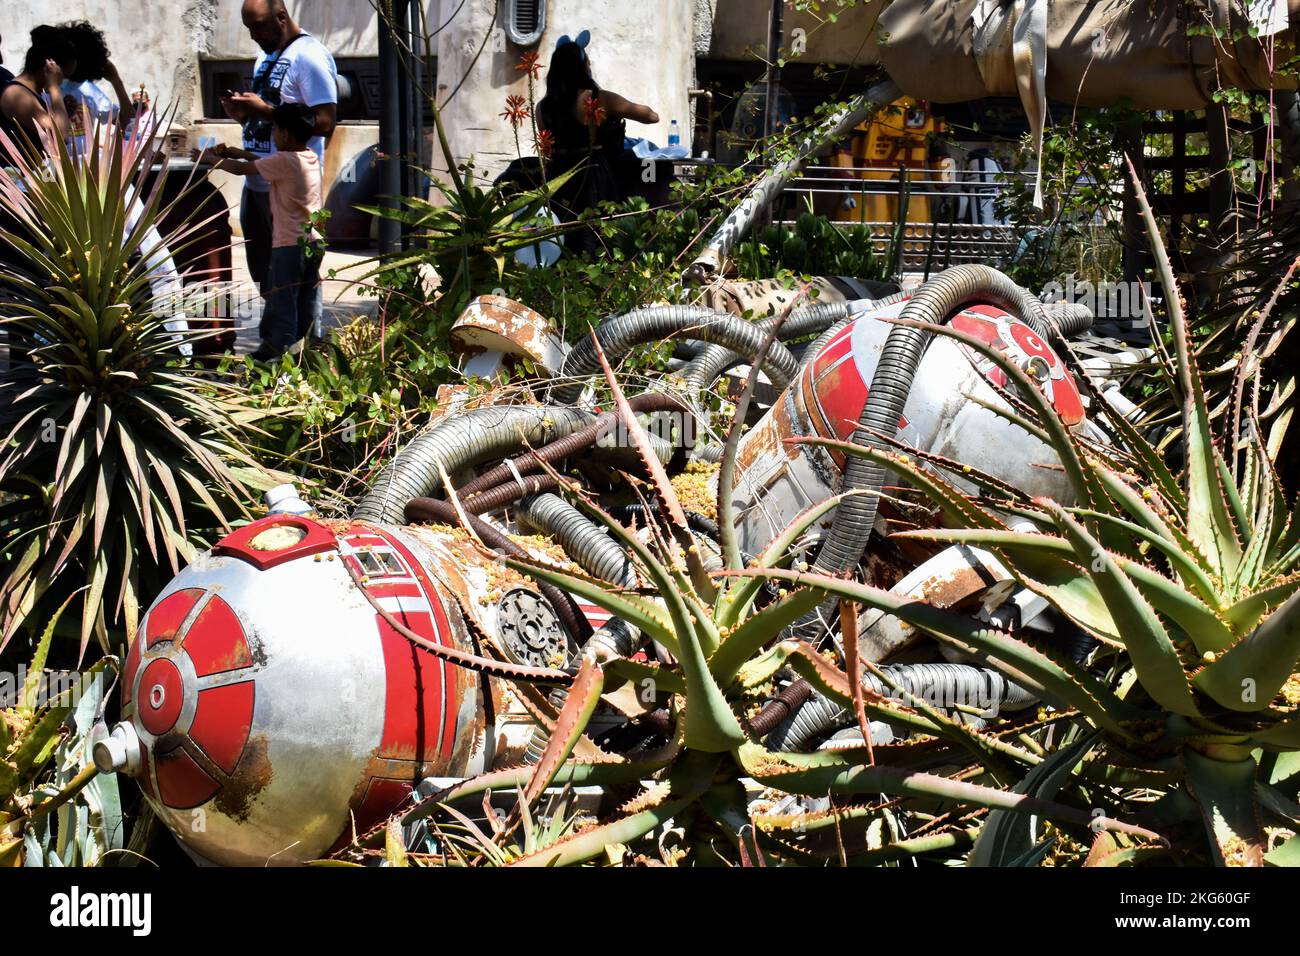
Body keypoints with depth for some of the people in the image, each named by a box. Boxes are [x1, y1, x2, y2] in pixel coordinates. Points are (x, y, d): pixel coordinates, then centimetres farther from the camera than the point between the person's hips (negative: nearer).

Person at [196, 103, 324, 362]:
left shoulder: (284, 161, -16)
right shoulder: (310, 157, 8)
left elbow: (241, 169, -8)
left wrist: (210, 158, 7)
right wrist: (242, 153, 18)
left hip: (289, 245, -8)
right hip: (314, 242, 8)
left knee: (282, 303, -1)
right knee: (306, 305, 12)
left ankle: (279, 353, 0)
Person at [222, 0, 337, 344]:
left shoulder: (309, 56, -12)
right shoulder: (267, 57, 17)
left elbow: (324, 122, -20)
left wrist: (266, 110, -21)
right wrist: (244, 114, 4)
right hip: (257, 182, 9)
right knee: (263, 270, 14)